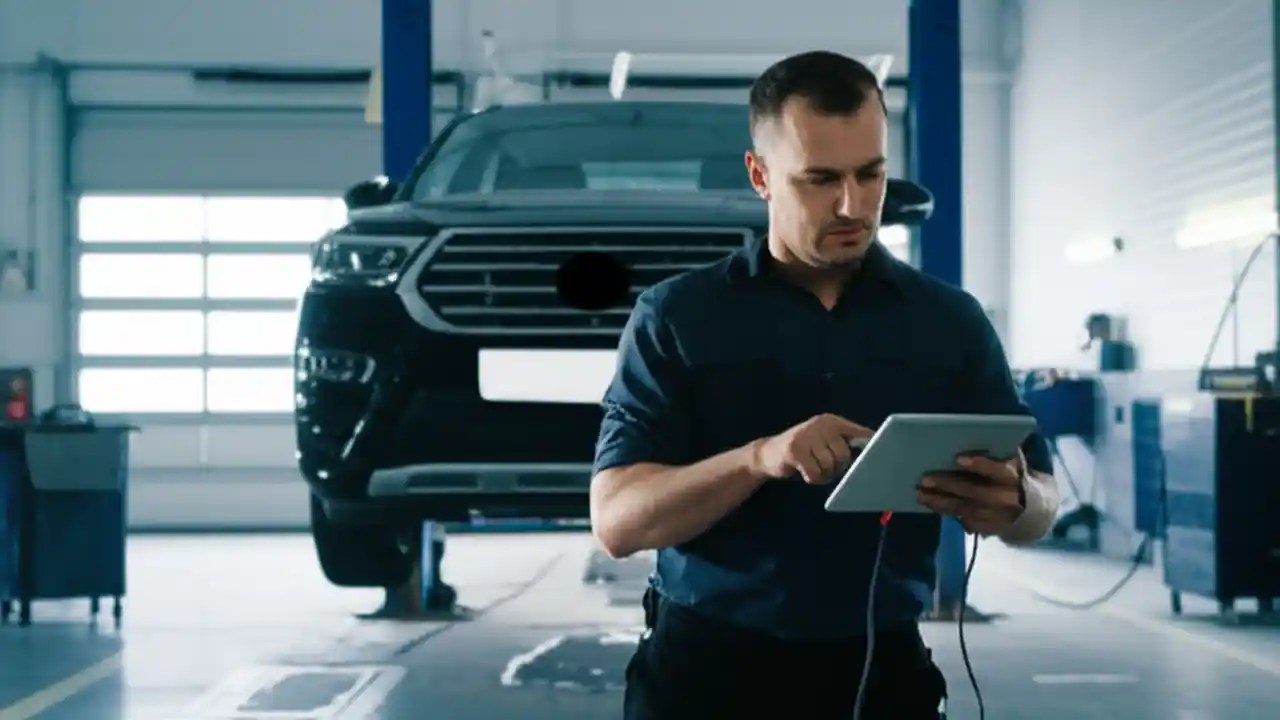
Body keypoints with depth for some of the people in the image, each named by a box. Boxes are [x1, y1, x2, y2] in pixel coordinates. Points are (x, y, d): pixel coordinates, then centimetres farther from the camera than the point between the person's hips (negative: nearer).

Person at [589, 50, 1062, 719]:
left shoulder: (950, 320, 3)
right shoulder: (676, 315, -3)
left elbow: (1040, 499, 3)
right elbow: (616, 520, -10)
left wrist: (1012, 502, -22)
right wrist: (759, 458, -27)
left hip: (881, 666, 2)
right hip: (706, 664, -2)